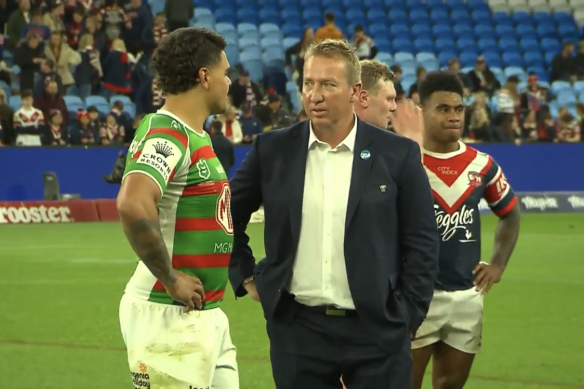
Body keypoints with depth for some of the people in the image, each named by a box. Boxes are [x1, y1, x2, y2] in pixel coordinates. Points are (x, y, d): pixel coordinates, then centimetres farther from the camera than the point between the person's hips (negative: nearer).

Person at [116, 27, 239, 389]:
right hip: (170, 317, -10)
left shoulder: (198, 136, 15)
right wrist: (170, 279, -24)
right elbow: (133, 206, -33)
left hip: (207, 314, 10)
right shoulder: (166, 135, -16)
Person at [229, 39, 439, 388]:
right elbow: (228, 214, 16)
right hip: (297, 329, 2)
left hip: (376, 330, -2)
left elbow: (422, 243, 2)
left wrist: (408, 317, -2)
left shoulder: (398, 155, -1)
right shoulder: (273, 150, 4)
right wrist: (246, 275, 10)